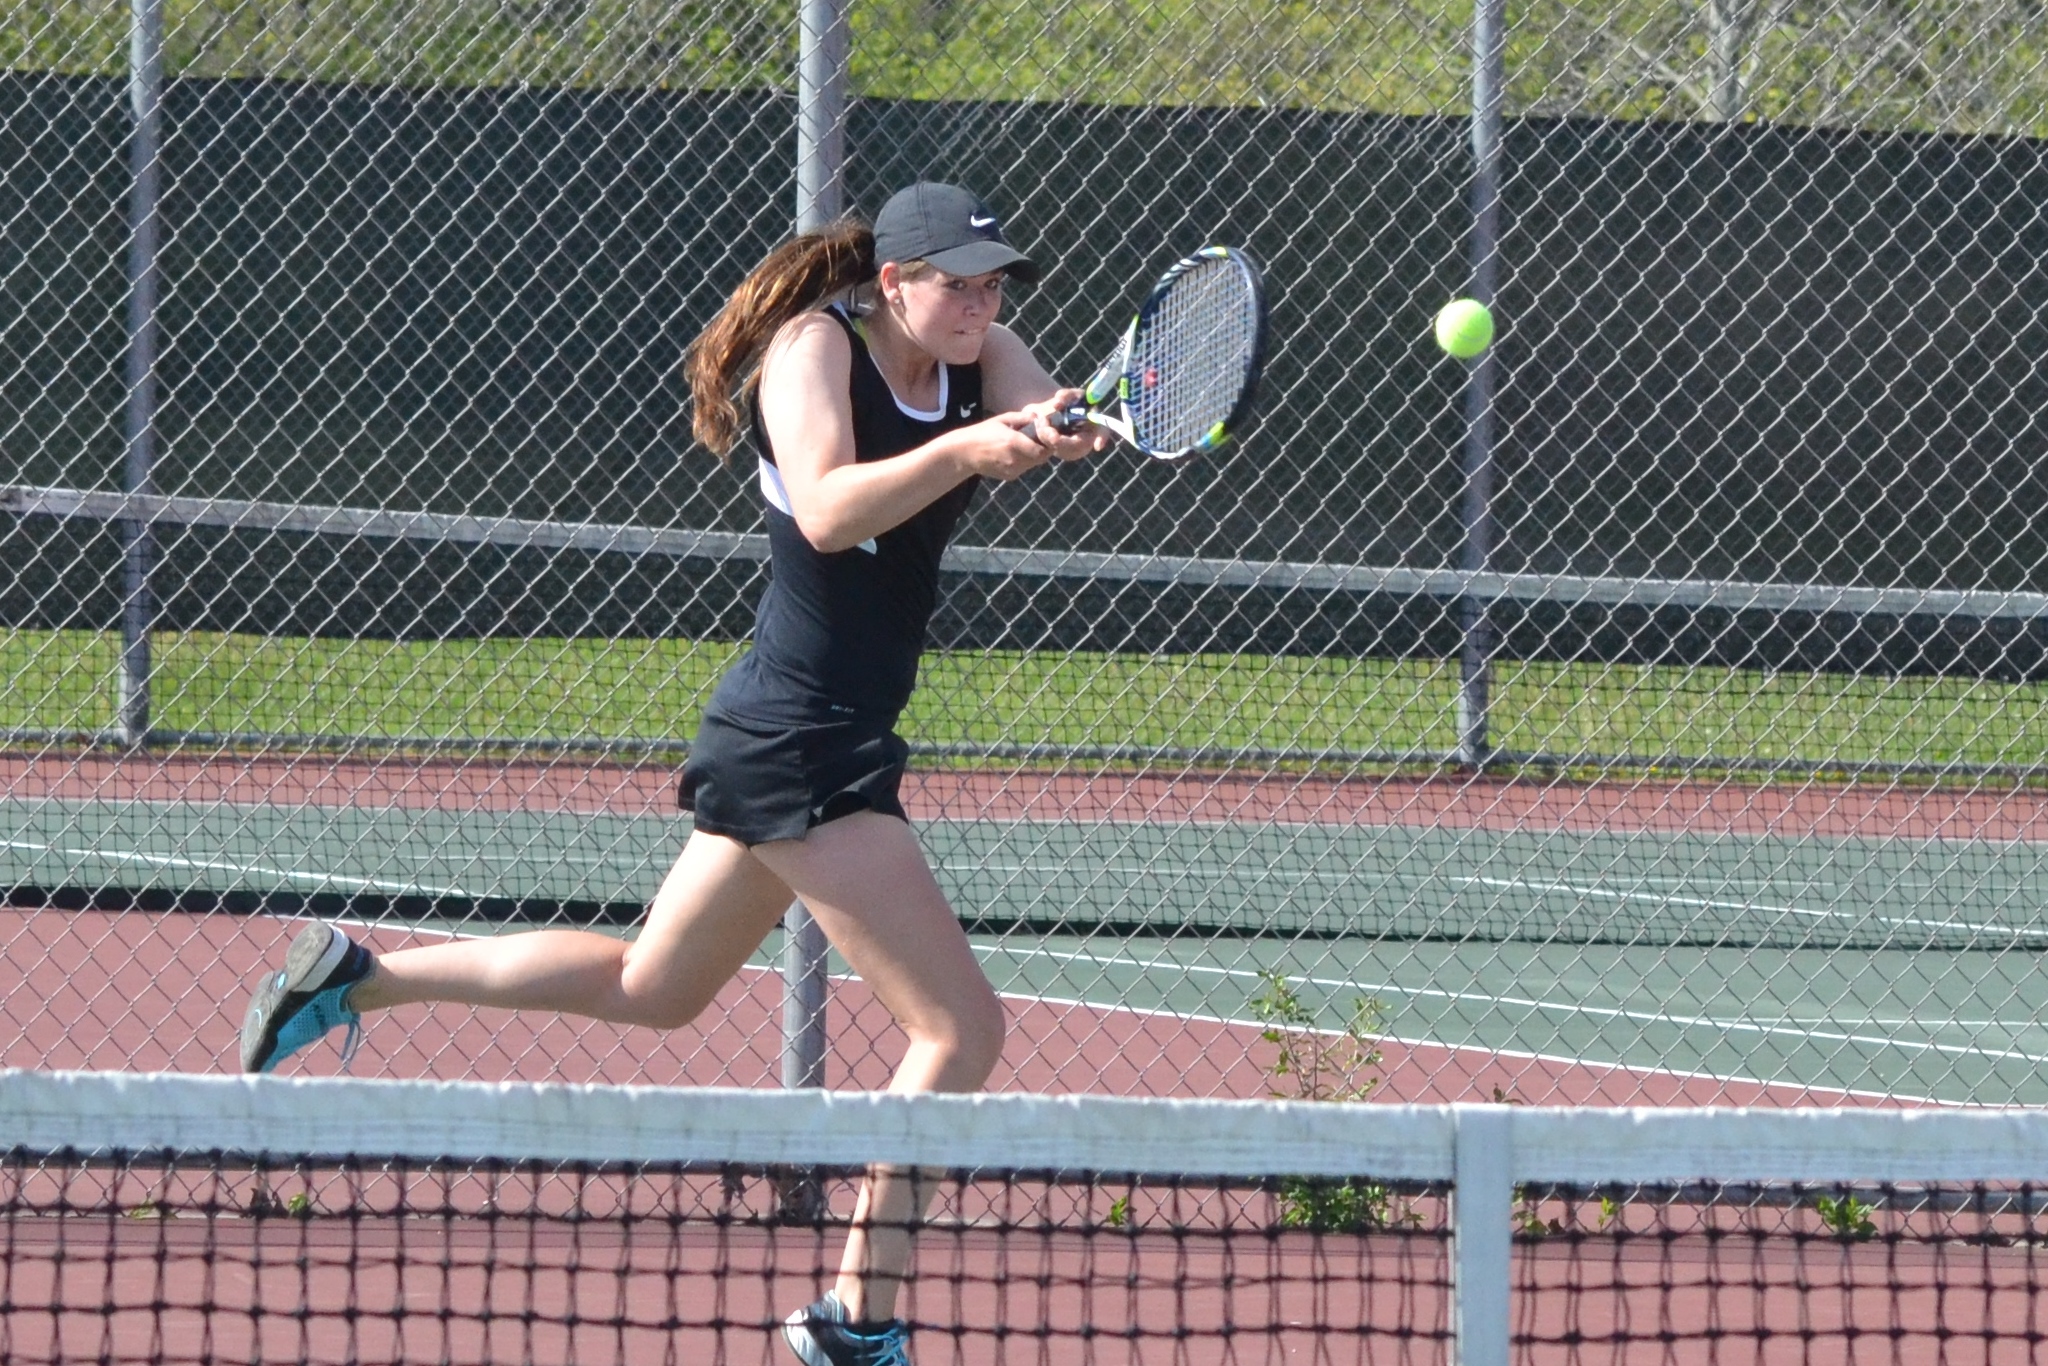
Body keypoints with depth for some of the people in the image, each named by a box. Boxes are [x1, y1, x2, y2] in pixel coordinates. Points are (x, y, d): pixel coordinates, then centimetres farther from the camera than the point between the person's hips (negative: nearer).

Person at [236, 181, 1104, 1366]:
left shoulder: (980, 357, 6)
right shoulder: (813, 345, -14)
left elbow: (1049, 420, -13)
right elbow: (828, 512, -29)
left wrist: (1051, 428, -36)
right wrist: (963, 448, -42)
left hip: (807, 745, 9)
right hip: (800, 746, -9)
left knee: (650, 988, 24)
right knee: (963, 1026, -11)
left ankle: (359, 978, 28)